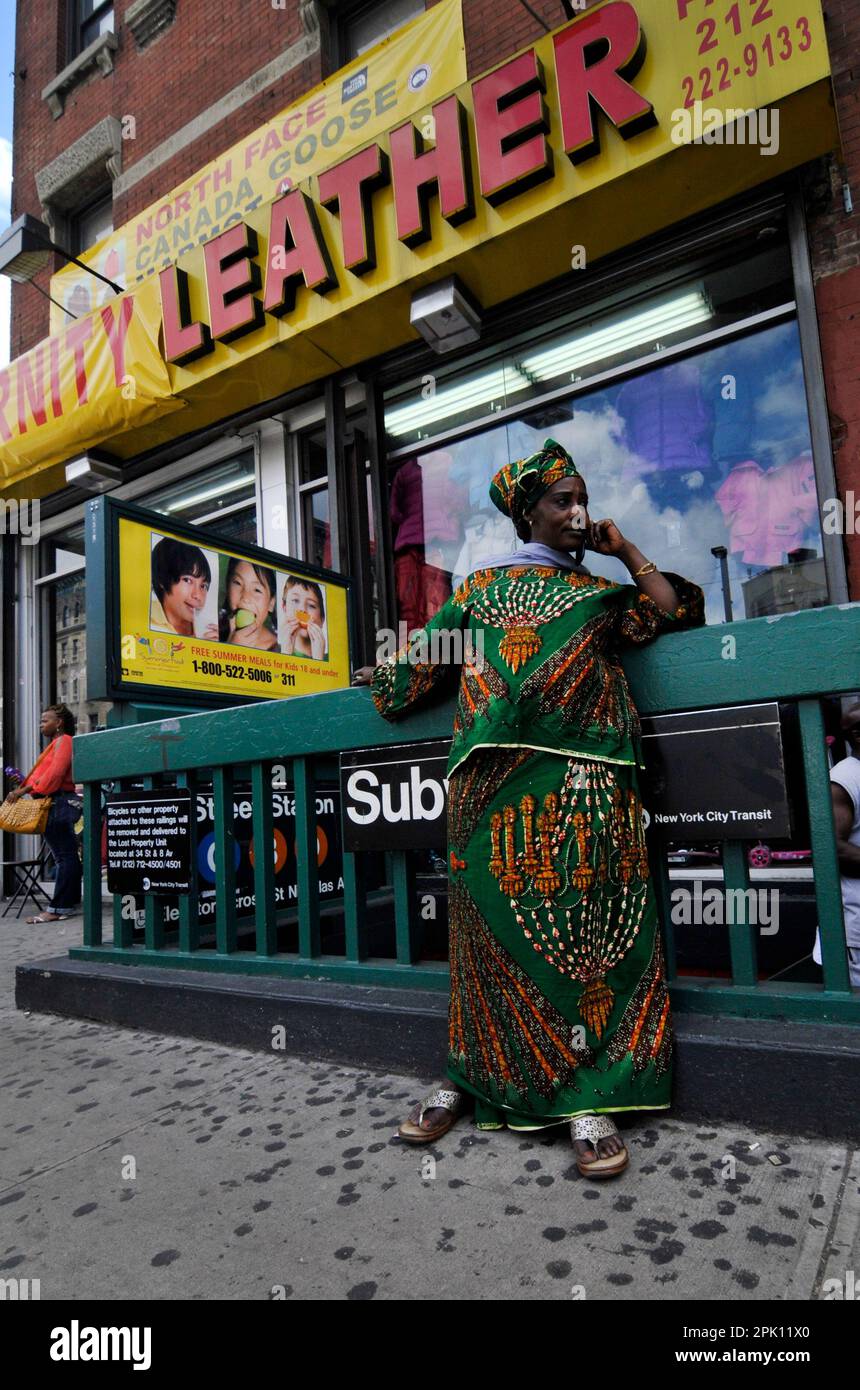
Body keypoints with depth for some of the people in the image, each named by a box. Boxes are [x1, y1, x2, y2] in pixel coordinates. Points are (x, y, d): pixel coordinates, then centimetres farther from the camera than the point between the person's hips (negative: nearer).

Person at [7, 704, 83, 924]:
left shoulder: (63, 741, -5)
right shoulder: (56, 744, 24)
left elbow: (54, 775, -18)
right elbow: (46, 777, 17)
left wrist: (25, 789, -18)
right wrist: (24, 783, 7)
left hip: (59, 804, -10)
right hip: (58, 804, 10)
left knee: (64, 856, -9)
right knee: (67, 855, 10)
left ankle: (58, 909, -9)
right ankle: (71, 902, 14)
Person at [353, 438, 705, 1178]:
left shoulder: (600, 592, 24)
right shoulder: (483, 585, 20)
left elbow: (676, 610, 11)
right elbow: (428, 659, 25)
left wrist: (623, 547, 17)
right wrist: (389, 679, 38)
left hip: (583, 789, 1)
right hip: (499, 785, -1)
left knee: (584, 928, -5)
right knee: (495, 925, 0)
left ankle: (587, 1099, 1)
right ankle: (468, 1077, 15)